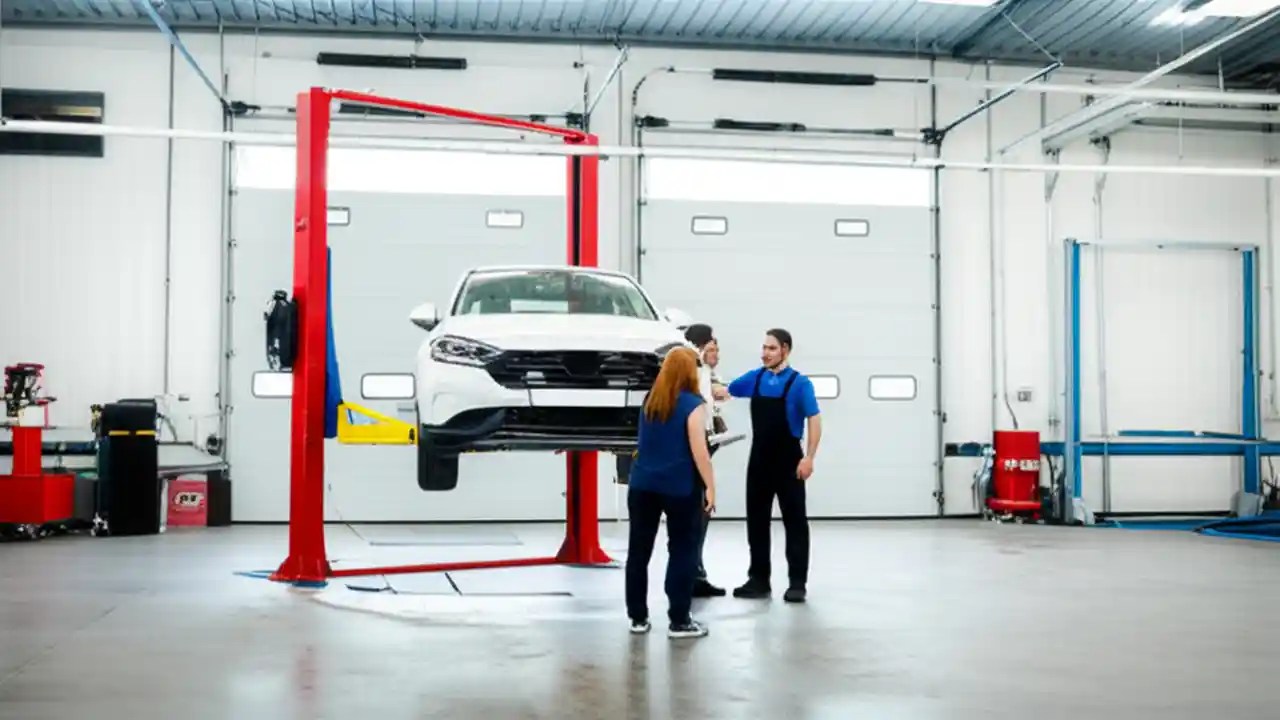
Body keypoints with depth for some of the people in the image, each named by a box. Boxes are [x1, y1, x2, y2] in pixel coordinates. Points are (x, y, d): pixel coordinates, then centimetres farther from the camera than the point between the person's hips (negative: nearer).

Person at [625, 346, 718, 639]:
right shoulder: (693, 404, -8)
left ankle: (638, 617, 16)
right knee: (682, 552, 4)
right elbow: (698, 450, -14)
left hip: (642, 483, 5)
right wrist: (710, 486, -10)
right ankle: (679, 621, 6)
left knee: (638, 551, 9)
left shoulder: (649, 401, 10)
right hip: (680, 486, -5)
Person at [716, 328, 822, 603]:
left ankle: (798, 582, 6)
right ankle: (759, 579, 18)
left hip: (788, 461, -5)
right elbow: (724, 392, 17)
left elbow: (814, 420, -11)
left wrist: (809, 458, -18)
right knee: (757, 521, 9)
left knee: (794, 521, 1)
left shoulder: (799, 383, -9)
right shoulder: (755, 377, 6)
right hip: (759, 460, 5)